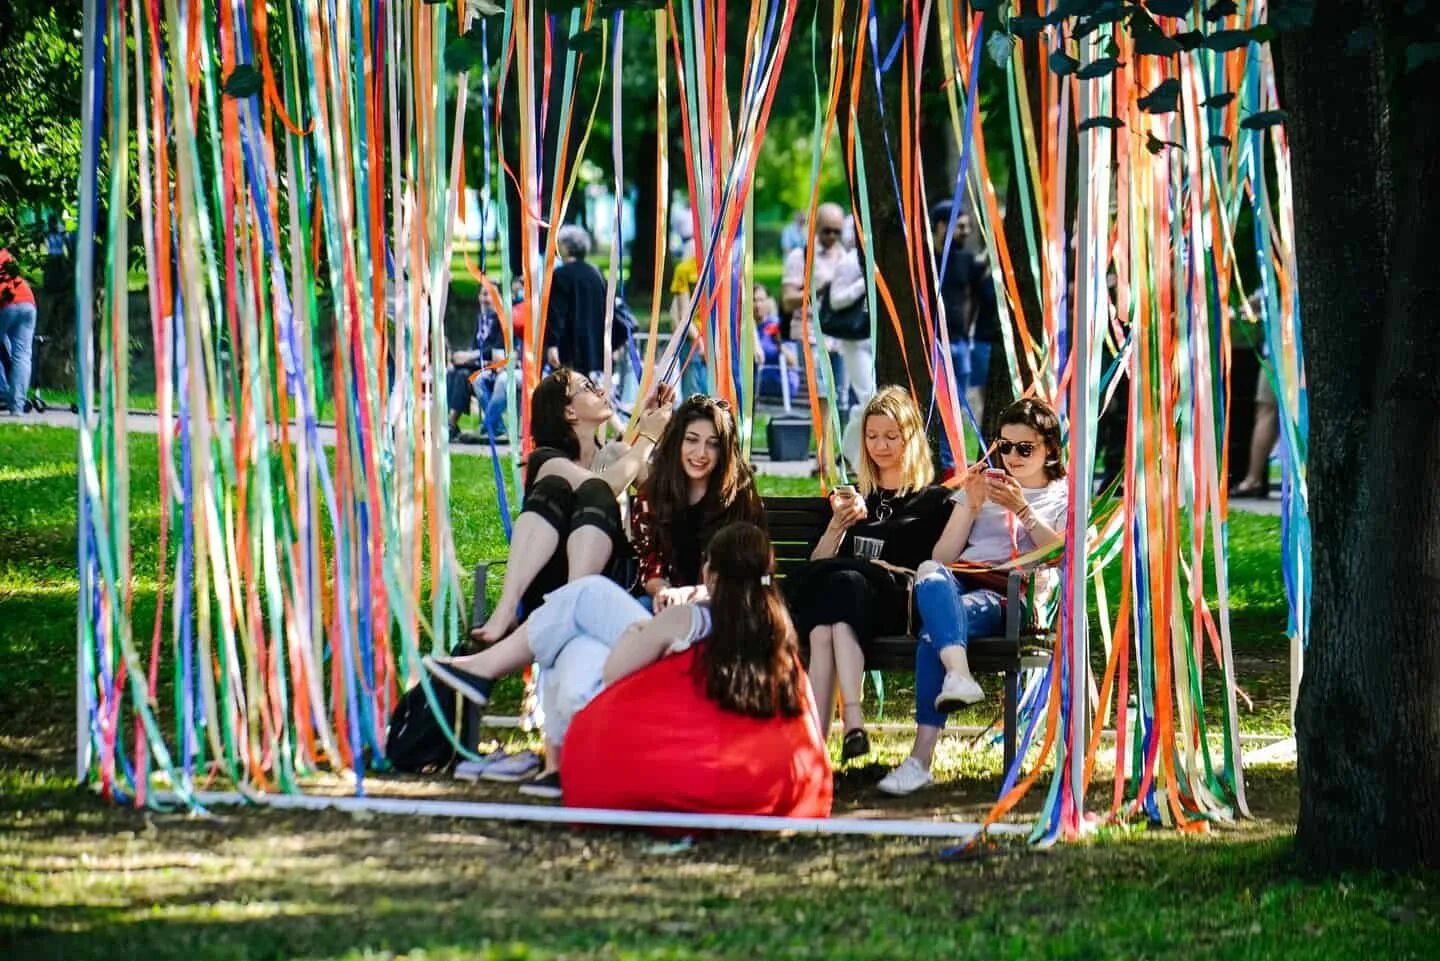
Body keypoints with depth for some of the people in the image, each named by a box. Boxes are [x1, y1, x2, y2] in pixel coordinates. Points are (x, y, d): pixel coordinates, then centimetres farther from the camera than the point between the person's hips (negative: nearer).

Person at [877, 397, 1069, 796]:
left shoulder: (1064, 496, 21)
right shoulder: (984, 485, 31)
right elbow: (942, 555, 19)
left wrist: (1023, 509, -7)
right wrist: (971, 505, 6)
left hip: (1011, 597, -3)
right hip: (959, 584, 3)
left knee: (934, 632, -37)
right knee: (930, 572, -38)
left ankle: (921, 759, -47)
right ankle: (958, 675, -61)